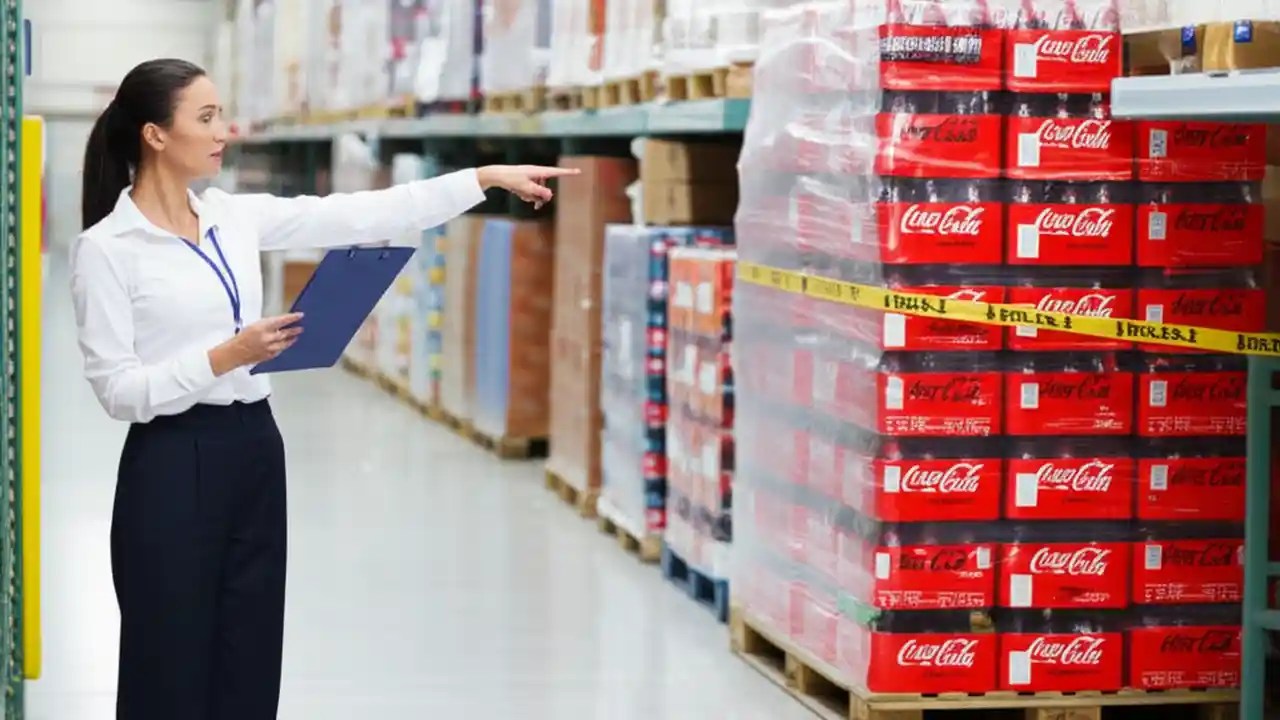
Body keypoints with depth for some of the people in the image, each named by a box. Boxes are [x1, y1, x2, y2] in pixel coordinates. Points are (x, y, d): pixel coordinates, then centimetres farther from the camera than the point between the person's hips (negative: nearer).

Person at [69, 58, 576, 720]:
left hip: (254, 453, 7)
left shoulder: (234, 217, 8)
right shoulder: (105, 248, -11)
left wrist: (487, 179, 3)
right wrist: (225, 357, -24)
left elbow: (359, 217, 6)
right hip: (172, 468, -7)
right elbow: (118, 390, -15)